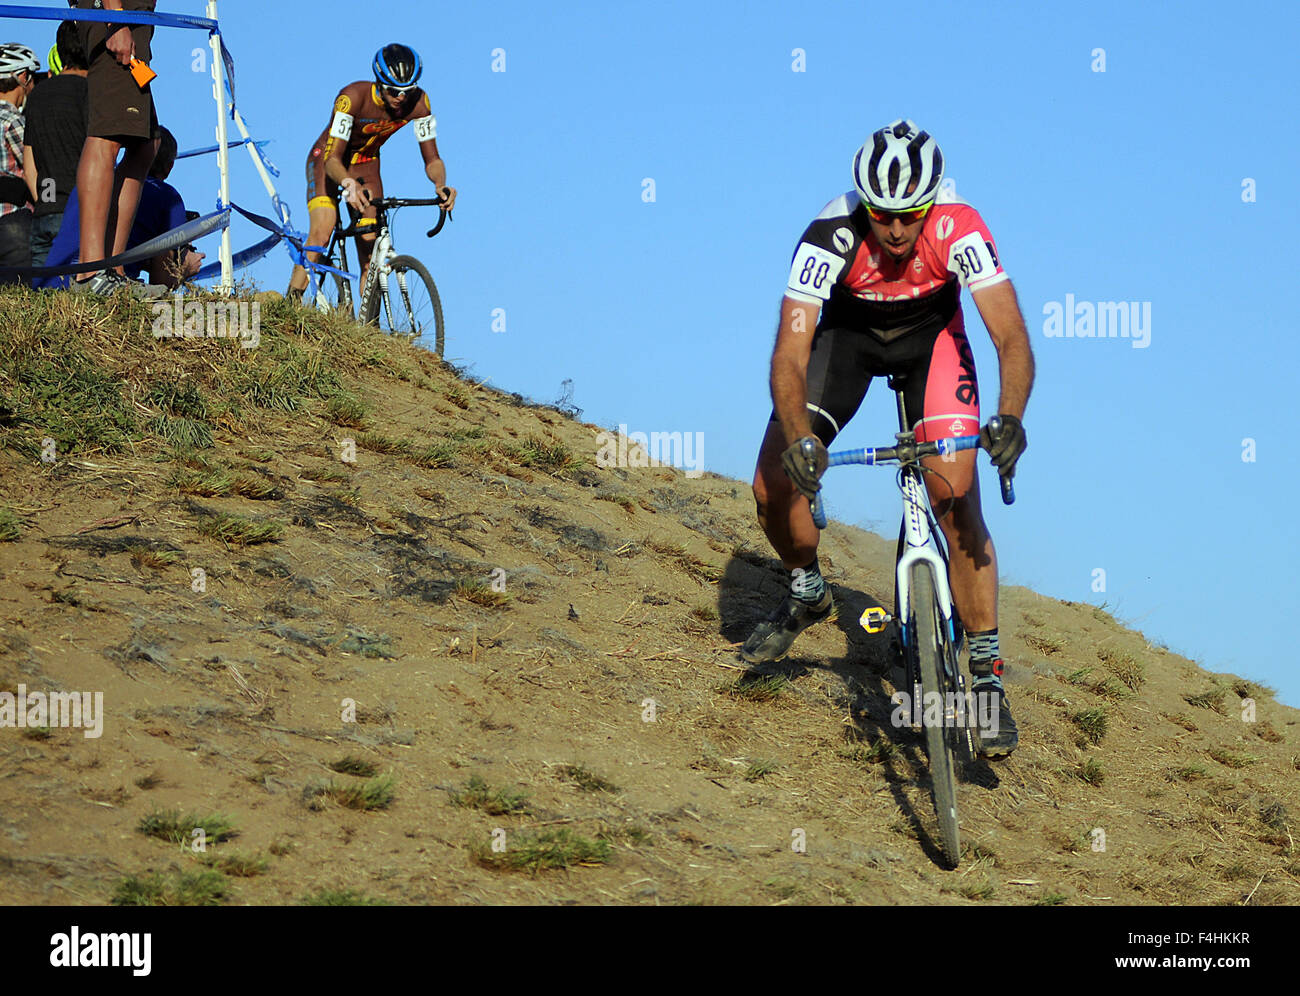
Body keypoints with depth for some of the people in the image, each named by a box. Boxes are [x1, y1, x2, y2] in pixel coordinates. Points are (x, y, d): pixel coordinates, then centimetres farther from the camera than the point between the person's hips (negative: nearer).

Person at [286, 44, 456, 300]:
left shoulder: (418, 102, -24)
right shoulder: (354, 96, -35)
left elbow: (432, 159, -18)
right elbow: (332, 159, -39)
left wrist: (441, 185, -40)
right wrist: (349, 184, -60)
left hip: (365, 162, 4)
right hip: (328, 158, -4)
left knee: (369, 244, -11)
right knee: (321, 233, -25)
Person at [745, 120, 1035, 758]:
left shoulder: (958, 230, -34)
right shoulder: (831, 237, -34)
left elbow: (1012, 338, -38)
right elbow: (790, 353, -38)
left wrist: (1009, 418, -57)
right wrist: (799, 438, -55)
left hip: (931, 334, -1)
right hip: (848, 330, 1)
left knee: (957, 500, -17)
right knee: (773, 486, -12)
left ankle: (986, 676, -10)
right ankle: (806, 594, 20)